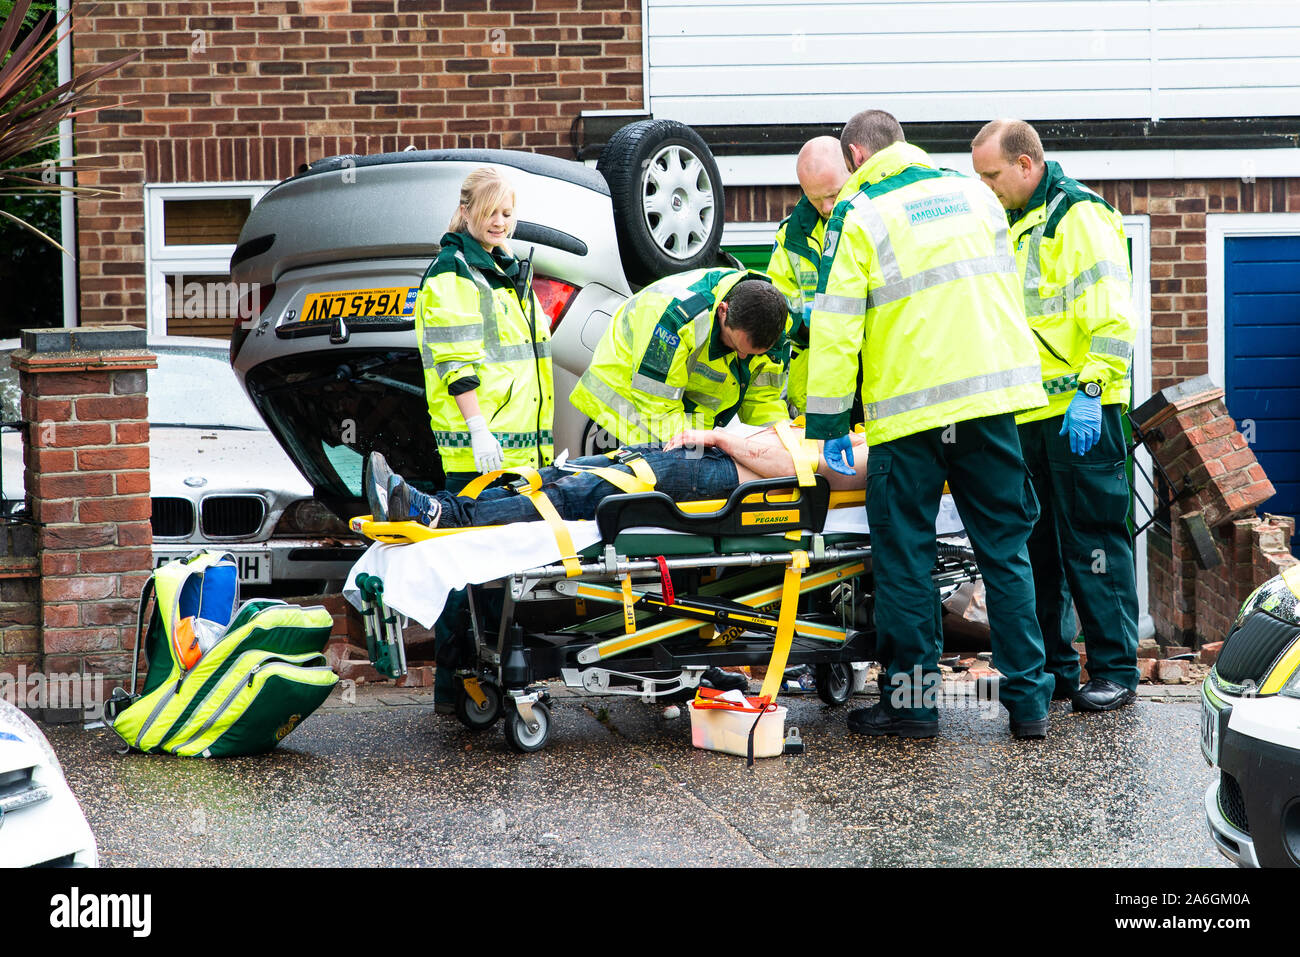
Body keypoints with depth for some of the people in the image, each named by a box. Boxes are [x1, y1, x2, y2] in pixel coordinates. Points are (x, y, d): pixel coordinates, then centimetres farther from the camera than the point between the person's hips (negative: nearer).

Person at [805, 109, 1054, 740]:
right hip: (993, 394, 5)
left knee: (904, 556, 6)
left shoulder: (857, 215, -3)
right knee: (1004, 548, 9)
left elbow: (836, 327, -7)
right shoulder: (972, 191, 13)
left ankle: (911, 700, 9)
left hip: (909, 407, -4)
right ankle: (1028, 701, 10)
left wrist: (829, 424, -3)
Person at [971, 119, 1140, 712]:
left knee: (1092, 542, -4)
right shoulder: (1014, 226, 18)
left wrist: (1089, 390, -22)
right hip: (1030, 415, 9)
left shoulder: (1079, 217, -9)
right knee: (1038, 546, 10)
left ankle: (1116, 672, 2)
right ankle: (1054, 668, 18)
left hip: (1080, 416, -9)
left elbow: (1114, 318, -16)